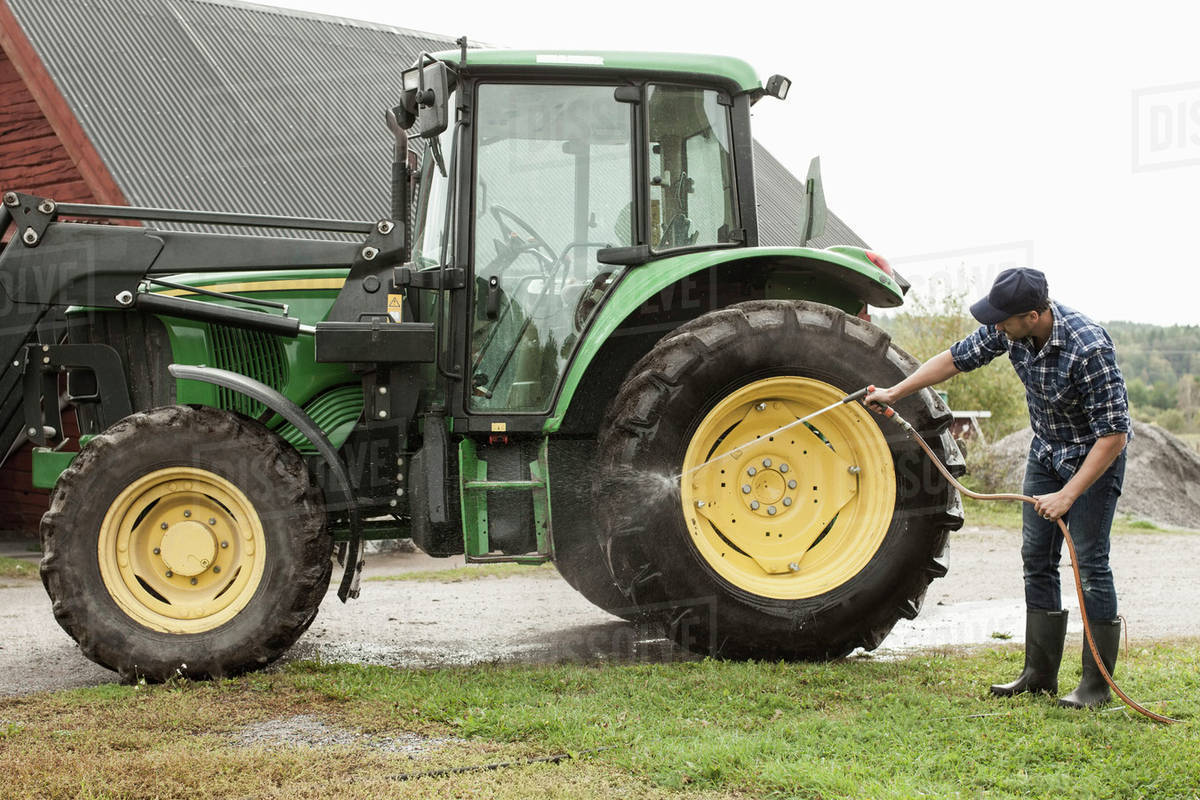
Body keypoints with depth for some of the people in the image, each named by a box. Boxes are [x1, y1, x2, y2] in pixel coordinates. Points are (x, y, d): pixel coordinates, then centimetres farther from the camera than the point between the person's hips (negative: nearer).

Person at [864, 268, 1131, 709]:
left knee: (1090, 564, -9)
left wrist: (1067, 495, -31)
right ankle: (1040, 673, 14)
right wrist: (895, 392, 4)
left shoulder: (1089, 348, -34)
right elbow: (957, 358, 5)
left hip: (1095, 456, -7)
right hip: (1046, 451, 7)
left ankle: (1097, 684, -1)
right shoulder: (1009, 330, -14)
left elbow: (1113, 434, -31)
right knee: (1037, 561, 7)